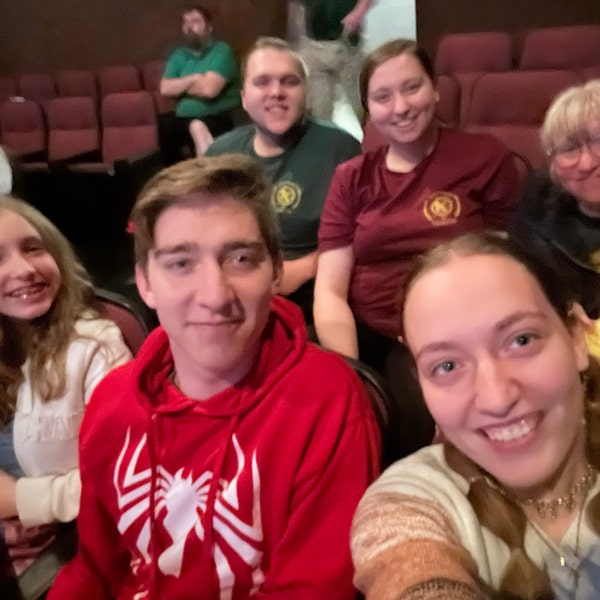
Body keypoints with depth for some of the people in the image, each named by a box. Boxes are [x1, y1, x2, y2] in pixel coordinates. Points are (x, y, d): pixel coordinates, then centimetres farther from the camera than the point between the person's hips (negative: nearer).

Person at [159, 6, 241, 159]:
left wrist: (180, 85, 3)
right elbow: (165, 89, 3)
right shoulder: (178, 55, 16)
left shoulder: (221, 51, -2)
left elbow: (209, 89, -14)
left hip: (219, 119, -4)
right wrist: (194, 78, -7)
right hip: (184, 119, 4)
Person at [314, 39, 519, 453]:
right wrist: (348, 371, -16)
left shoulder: (487, 159, 3)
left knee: (412, 413, -33)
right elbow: (330, 290, 2)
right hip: (362, 335, 3)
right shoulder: (351, 178, 11)